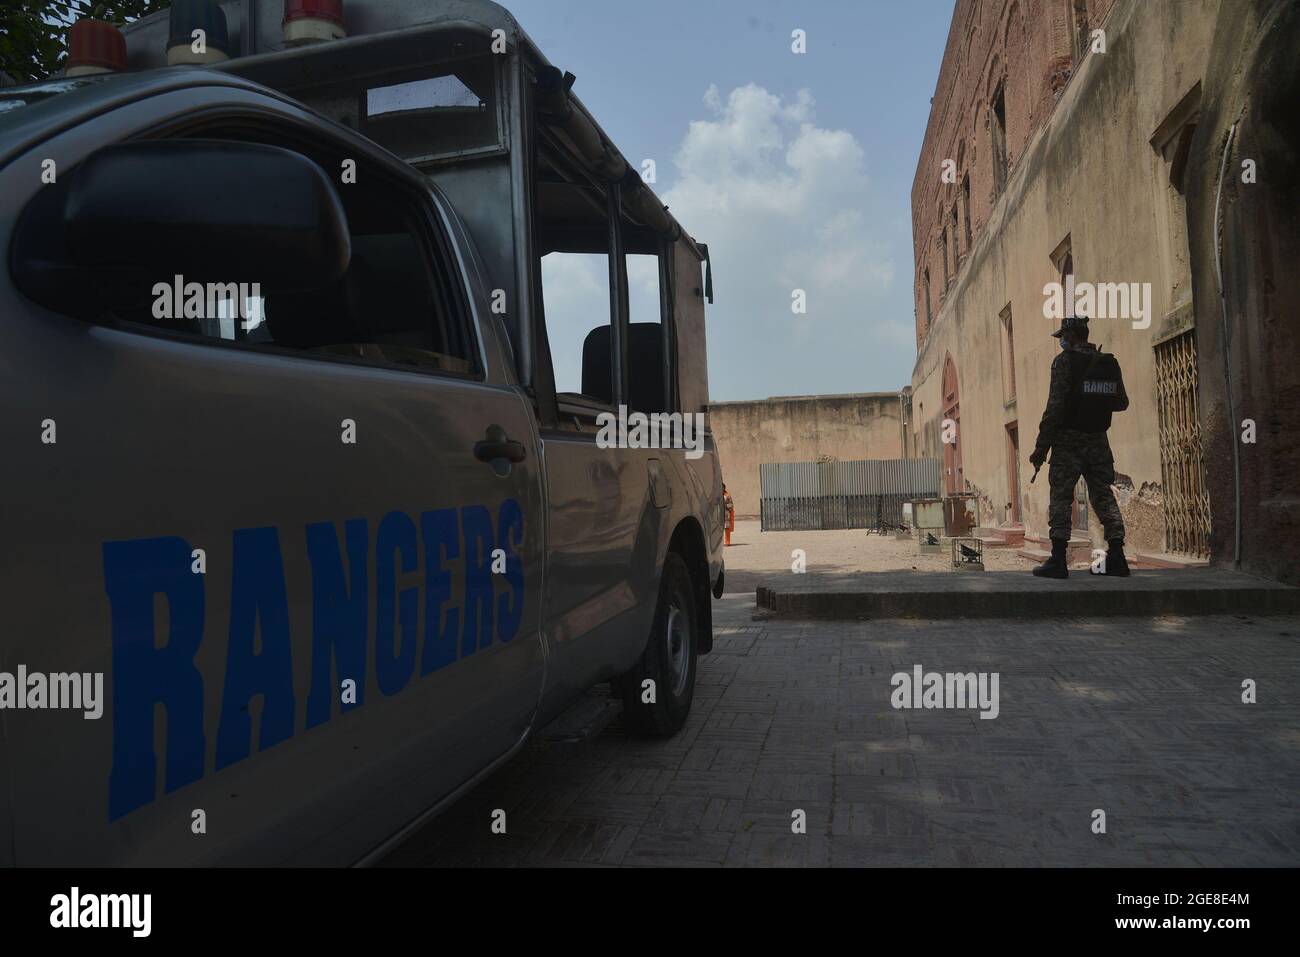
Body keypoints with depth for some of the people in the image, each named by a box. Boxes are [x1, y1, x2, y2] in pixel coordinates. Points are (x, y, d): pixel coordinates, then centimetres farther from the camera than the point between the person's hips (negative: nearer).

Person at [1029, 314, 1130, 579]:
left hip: (1069, 441, -5)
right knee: (1104, 497, 9)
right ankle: (1116, 557, 6)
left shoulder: (1065, 361, -9)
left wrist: (1041, 446, -12)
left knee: (1061, 498, -2)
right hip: (1098, 441, 5)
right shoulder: (1110, 363, 8)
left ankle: (1058, 561, -5)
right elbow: (1121, 403, 16)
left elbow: (1055, 407, -15)